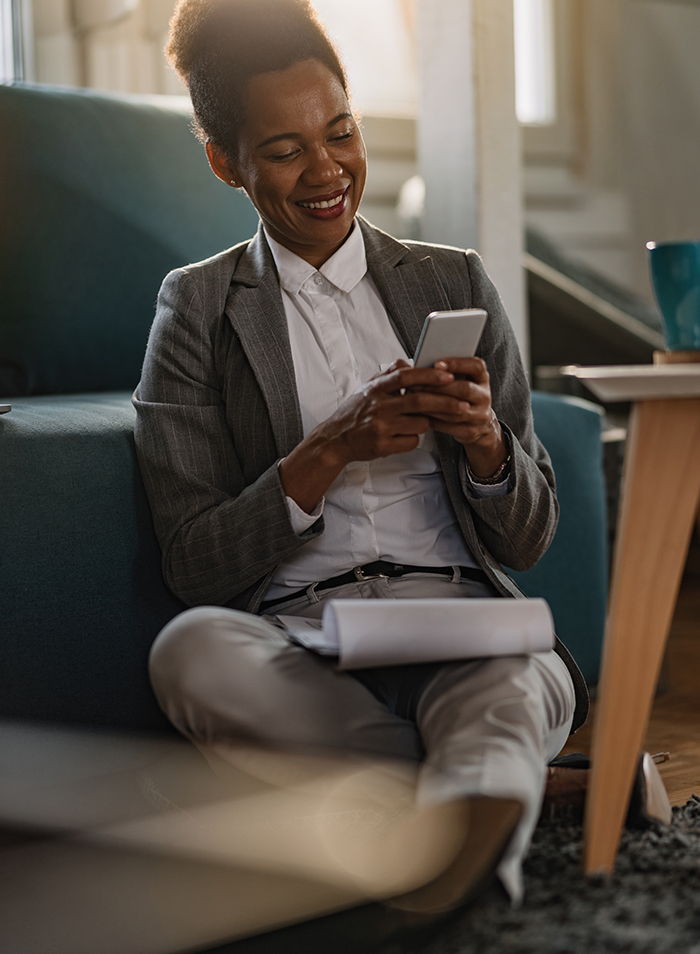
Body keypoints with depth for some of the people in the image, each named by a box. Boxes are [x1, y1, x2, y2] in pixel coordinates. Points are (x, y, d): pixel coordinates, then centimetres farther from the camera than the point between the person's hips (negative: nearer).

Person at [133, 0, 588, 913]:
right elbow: (197, 569, 2)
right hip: (295, 637, 0)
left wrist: (483, 440, -9)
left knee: (524, 685, -34)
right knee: (189, 648, -34)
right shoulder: (197, 309, 10)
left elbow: (528, 539, 13)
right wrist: (331, 450, -12)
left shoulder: (456, 284, 15)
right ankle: (483, 795, -25)